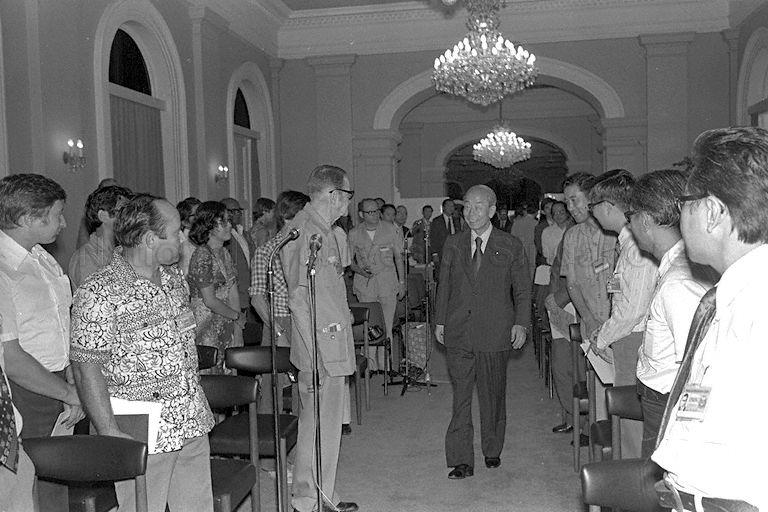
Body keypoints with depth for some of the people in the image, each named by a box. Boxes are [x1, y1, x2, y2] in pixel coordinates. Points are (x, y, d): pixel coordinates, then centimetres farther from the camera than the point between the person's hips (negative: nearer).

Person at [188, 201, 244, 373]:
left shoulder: (224, 253, 12)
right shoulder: (202, 256, -15)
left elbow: (233, 293, 7)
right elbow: (210, 301, -17)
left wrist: (237, 327, -1)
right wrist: (237, 316, -5)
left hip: (227, 327, 8)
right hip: (207, 327, -8)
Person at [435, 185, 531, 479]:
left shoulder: (511, 247, 3)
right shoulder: (453, 245, 10)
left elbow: (522, 290, 4)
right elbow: (444, 286, 14)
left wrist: (521, 323, -5)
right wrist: (440, 321, 9)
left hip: (495, 334, -1)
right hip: (458, 334, 2)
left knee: (493, 396, 10)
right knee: (461, 397, -1)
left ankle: (492, 451, 29)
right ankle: (461, 461, 5)